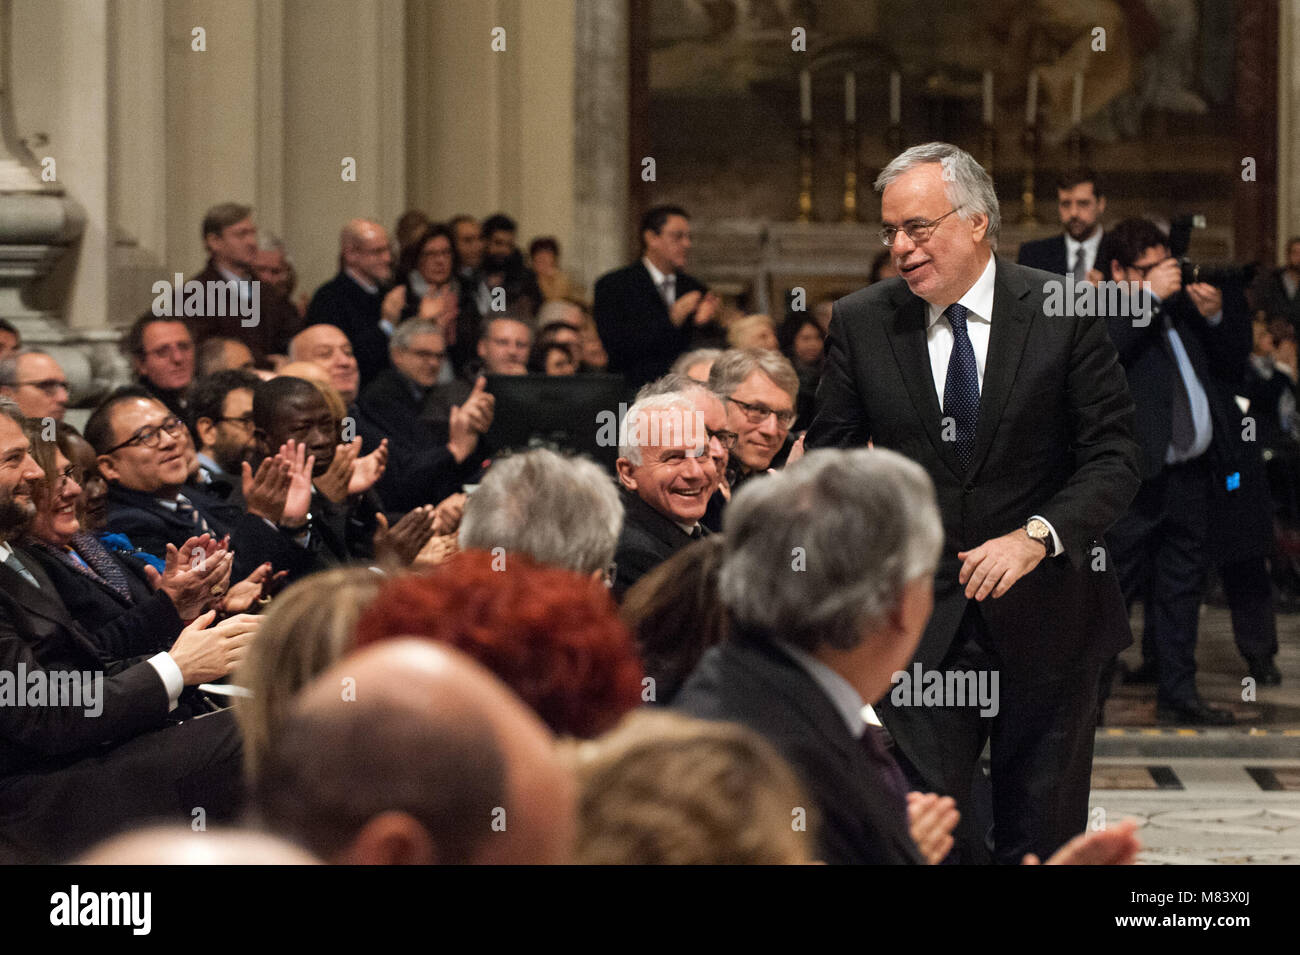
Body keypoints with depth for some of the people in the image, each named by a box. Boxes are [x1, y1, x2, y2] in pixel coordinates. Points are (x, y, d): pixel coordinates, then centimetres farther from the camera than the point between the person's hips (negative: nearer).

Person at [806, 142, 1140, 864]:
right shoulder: (861, 322, 2)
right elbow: (831, 458, 7)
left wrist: (1036, 535, -21)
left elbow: (1113, 458, -6)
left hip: (1044, 612, -1)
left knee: (1042, 837, 8)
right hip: (919, 616, 1)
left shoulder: (1064, 315, -4)